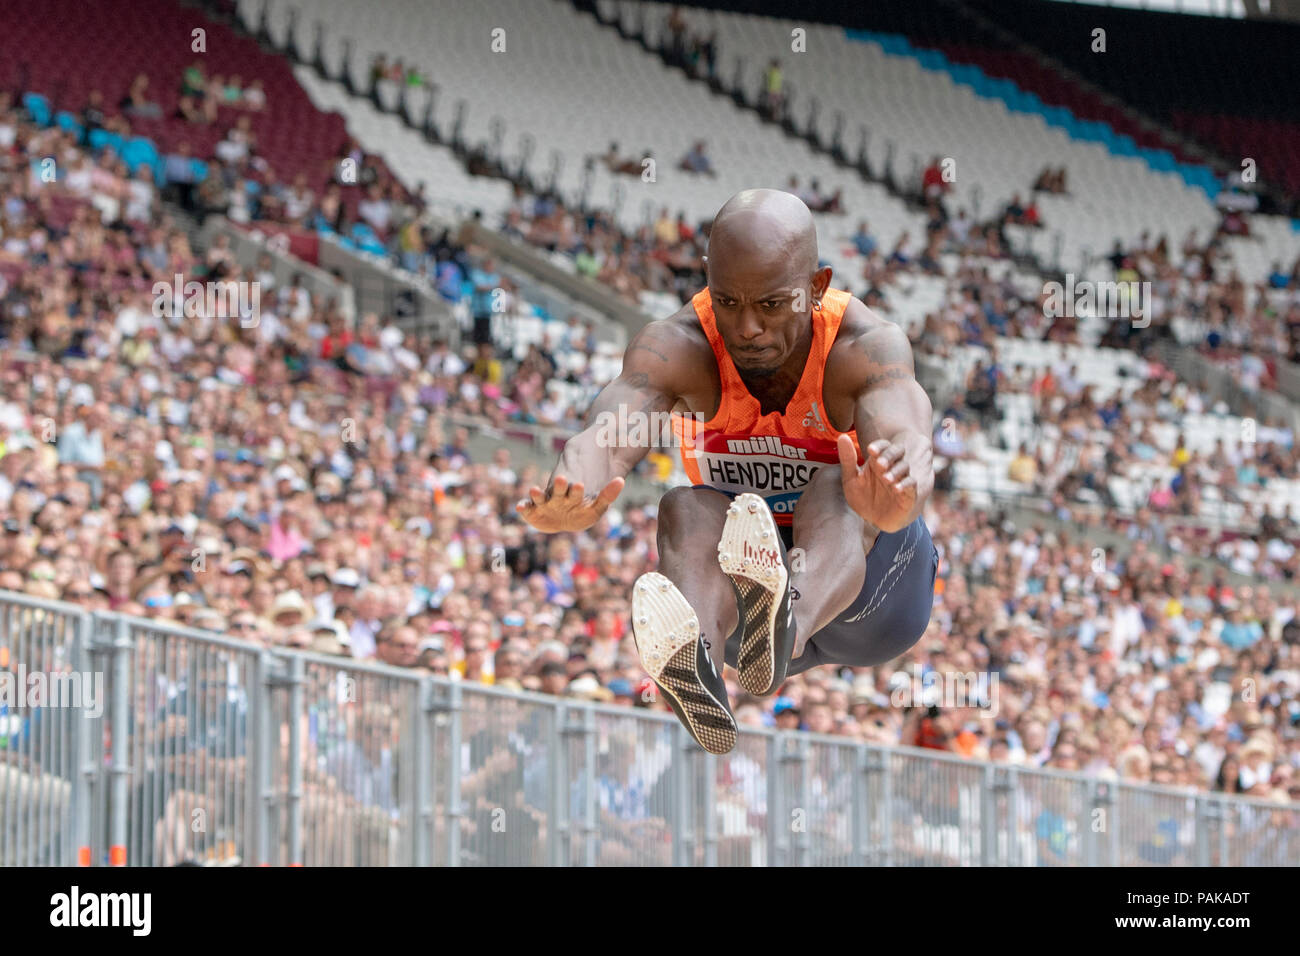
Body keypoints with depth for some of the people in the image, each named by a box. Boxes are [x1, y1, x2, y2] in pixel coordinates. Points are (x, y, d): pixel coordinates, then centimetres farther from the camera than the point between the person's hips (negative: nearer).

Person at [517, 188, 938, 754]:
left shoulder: (867, 345, -21)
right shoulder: (677, 348, -15)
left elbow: (905, 440, -43)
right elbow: (607, 436, -36)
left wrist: (891, 503, -69)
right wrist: (569, 504, -61)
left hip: (868, 586, -2)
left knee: (838, 491, -33)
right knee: (686, 510, -30)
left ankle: (787, 625, -68)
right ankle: (695, 661, -64)